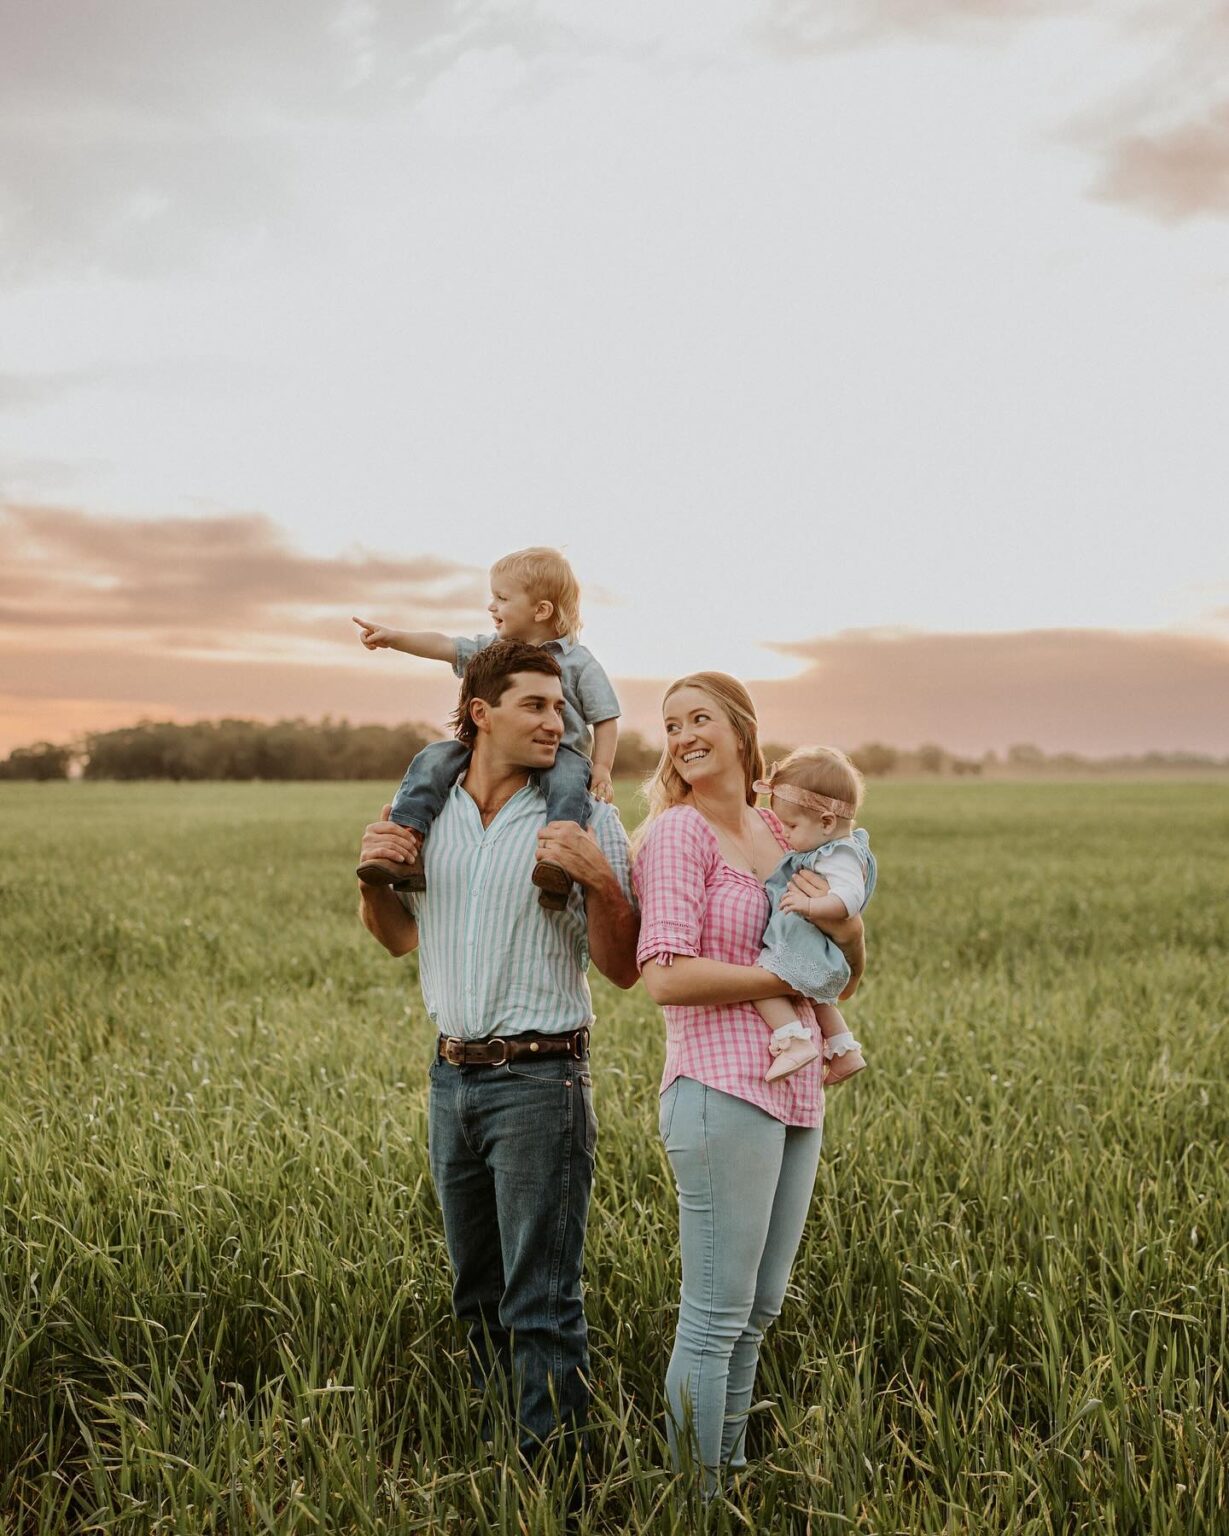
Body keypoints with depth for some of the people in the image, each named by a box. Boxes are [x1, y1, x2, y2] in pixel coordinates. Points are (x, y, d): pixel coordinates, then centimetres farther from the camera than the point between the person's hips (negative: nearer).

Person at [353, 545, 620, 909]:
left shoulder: (579, 662, 0)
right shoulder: (492, 649, 14)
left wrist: (601, 769, -11)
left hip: (558, 752, -5)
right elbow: (443, 646, 7)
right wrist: (392, 637, -5)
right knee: (434, 759, -15)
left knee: (569, 776, -38)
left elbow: (605, 718, 0)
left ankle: (559, 856, -56)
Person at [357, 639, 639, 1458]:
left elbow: (624, 969, -7)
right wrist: (372, 873, 0)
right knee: (477, 1292, 18)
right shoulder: (428, 813, 7)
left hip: (540, 1080, -5)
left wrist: (599, 878, -23)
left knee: (541, 1303, -3)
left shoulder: (586, 822, -6)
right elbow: (401, 937, 20)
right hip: (454, 1075, 5)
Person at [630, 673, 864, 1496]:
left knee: (759, 1313, 15)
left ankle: (731, 1479, 28)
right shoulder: (677, 832, -7)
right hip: (723, 1089, -7)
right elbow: (666, 978, -17)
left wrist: (844, 924, -5)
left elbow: (849, 971, 17)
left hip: (798, 1093, 7)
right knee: (716, 1320, -1)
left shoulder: (779, 831, 13)